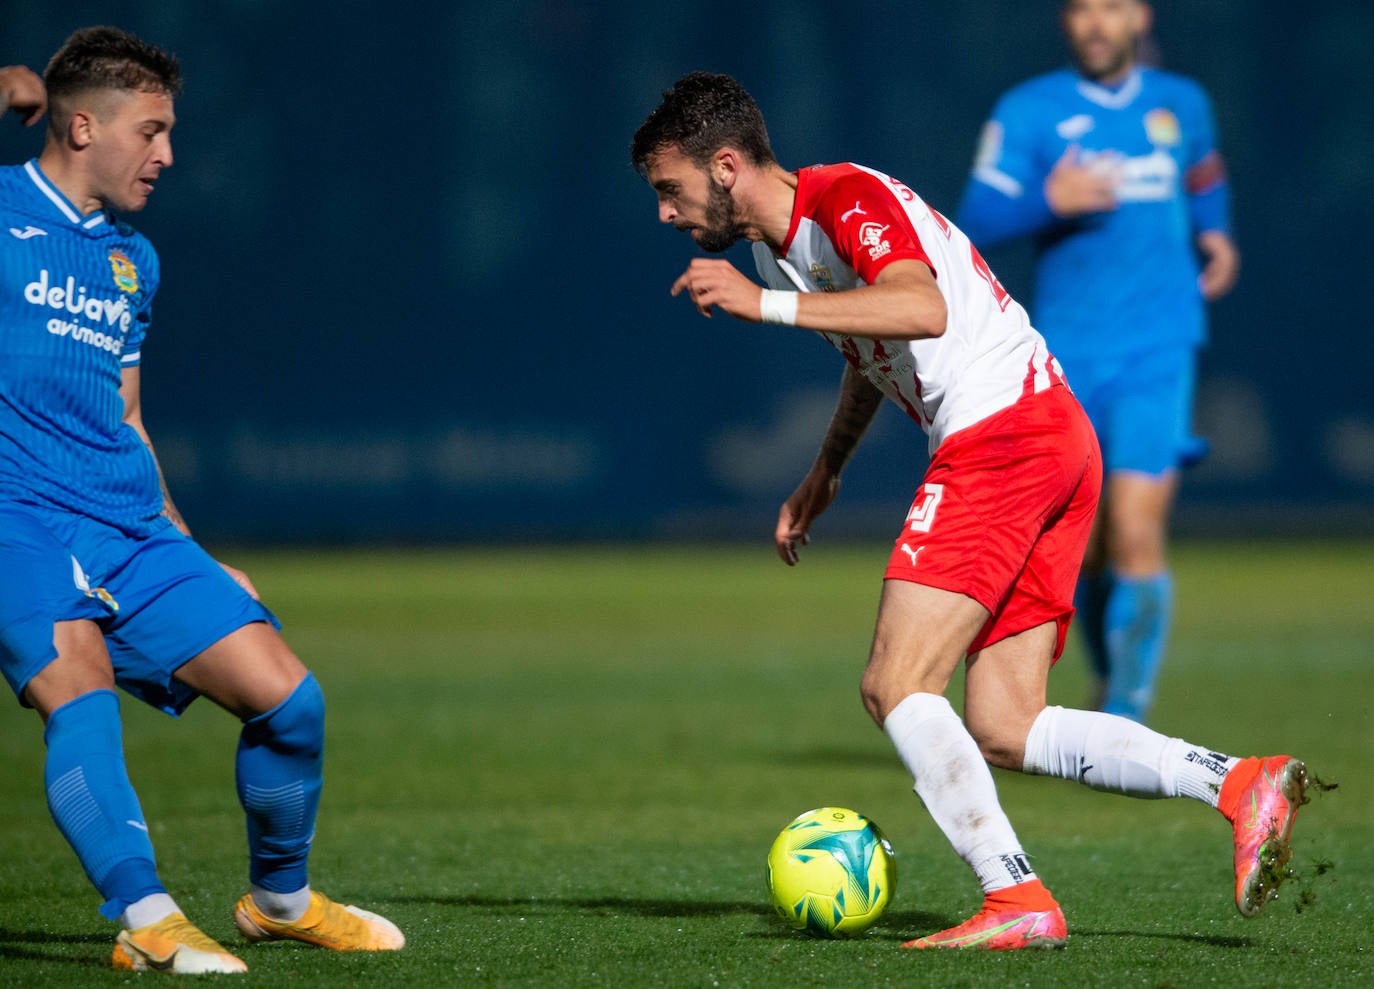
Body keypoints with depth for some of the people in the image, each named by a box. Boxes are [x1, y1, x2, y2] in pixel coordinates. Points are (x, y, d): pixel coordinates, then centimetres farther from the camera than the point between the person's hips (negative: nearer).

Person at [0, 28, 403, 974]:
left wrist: (191, 560, 24)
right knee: (81, 688, -31)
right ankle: (147, 922, -36)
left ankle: (280, 899, 20)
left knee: (290, 698, -2)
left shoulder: (134, 261, 21)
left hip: (132, 532, 6)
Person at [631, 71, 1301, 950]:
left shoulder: (846, 199, -11)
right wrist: (823, 474, 33)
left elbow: (923, 309, -30)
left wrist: (766, 305, -29)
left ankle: (1018, 901, -18)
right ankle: (1242, 784, -4)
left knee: (896, 687, -13)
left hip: (1003, 432, -10)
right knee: (1002, 733, 3)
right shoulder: (776, 247, 19)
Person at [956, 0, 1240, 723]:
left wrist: (1213, 233, 11)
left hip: (1160, 346, 0)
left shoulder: (1181, 104, 9)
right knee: (1087, 546, 9)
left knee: (1137, 533, -15)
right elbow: (977, 221, -9)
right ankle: (1111, 681, 35)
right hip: (1068, 354, 0)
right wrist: (1049, 201, -24)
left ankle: (1125, 720, -10)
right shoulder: (1027, 112, 0)